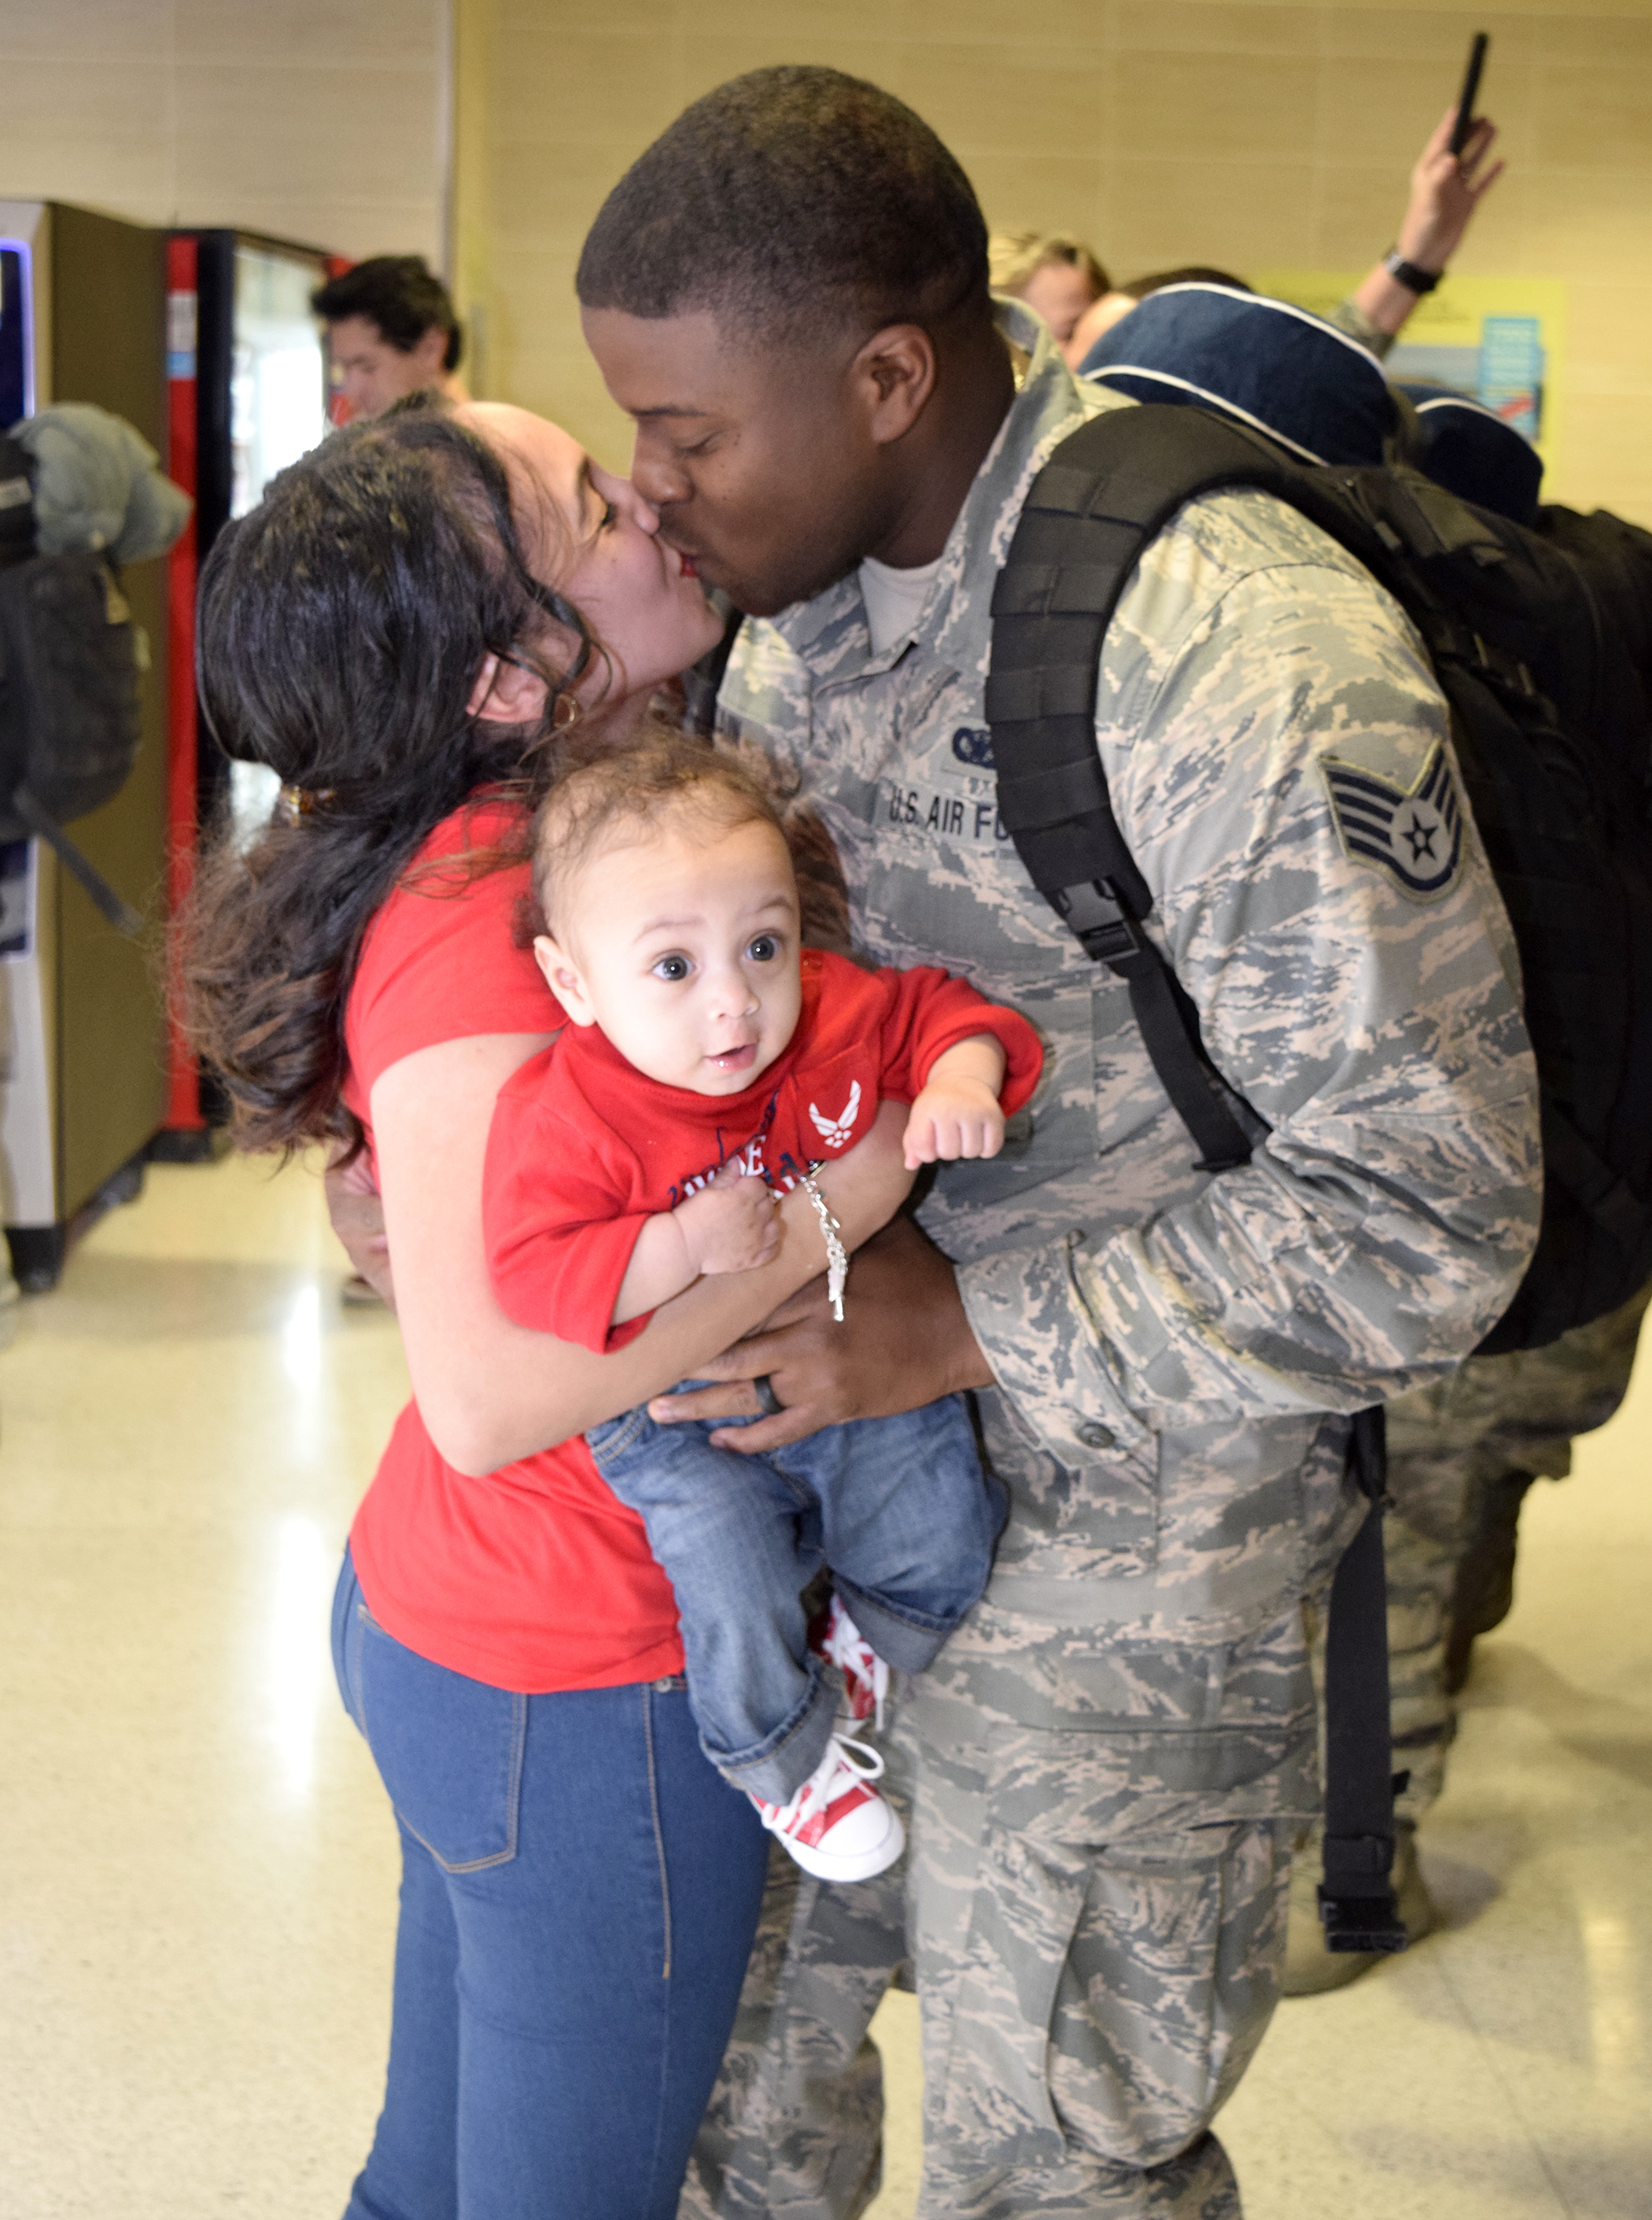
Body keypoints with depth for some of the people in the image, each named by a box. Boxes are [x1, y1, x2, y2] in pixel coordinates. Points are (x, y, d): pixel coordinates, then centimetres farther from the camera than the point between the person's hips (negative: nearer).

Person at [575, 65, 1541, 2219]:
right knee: (737, 2022, 22)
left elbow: (1417, 1225, -24)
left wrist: (963, 1323, -25)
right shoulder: (808, 603, -1)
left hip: (1106, 1556, -7)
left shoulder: (1246, 669, -26)